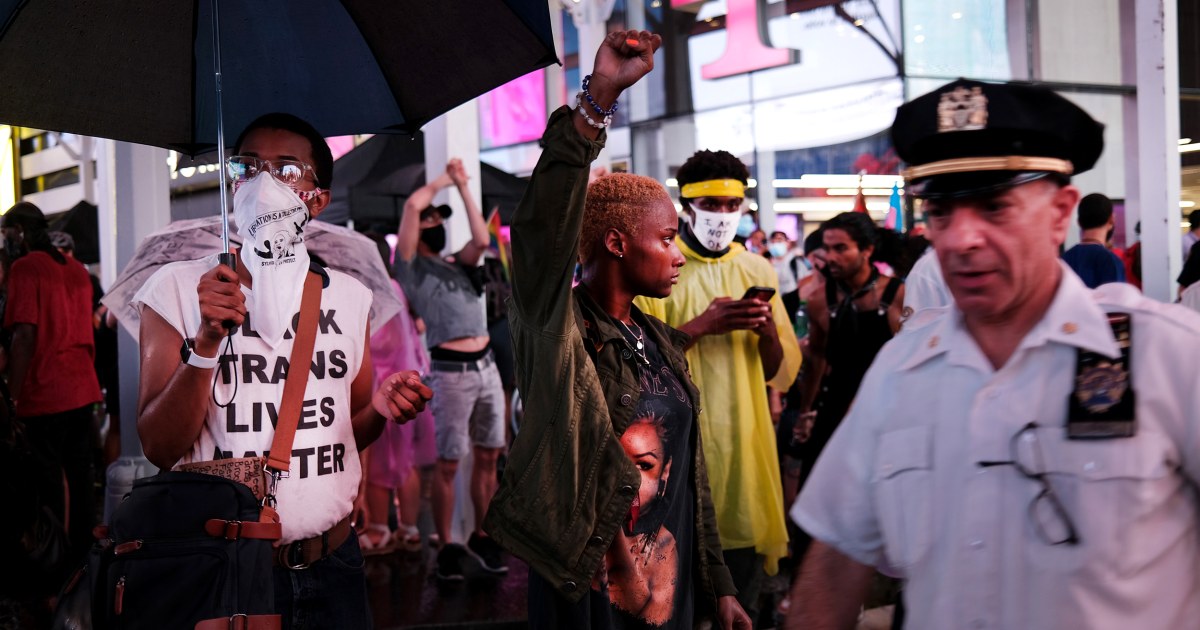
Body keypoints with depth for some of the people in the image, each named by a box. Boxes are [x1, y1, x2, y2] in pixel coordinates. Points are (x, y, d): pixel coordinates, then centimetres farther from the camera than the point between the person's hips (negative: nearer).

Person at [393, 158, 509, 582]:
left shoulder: (459, 265, 19)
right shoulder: (411, 268, 3)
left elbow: (482, 240, -1)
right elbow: (412, 204, -7)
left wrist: (463, 187, 4)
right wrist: (443, 179, 8)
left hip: (487, 367, 6)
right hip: (451, 373, -6)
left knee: (488, 457, 9)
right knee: (448, 464, -3)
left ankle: (481, 538, 19)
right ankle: (446, 547, 5)